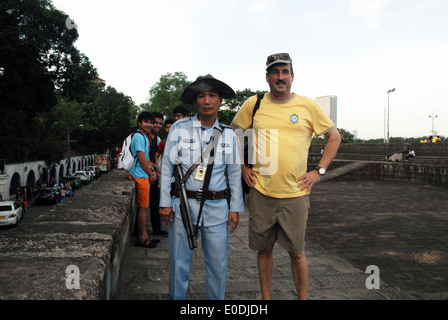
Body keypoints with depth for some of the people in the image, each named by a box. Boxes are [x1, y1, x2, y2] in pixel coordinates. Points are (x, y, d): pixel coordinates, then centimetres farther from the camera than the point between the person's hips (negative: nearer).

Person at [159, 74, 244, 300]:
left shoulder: (228, 134, 6)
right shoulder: (179, 128, 1)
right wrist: (165, 203, 0)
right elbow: (167, 167, 3)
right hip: (183, 204, -1)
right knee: (179, 263, 8)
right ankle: (177, 298, 29)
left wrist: (236, 208, 6)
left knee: (218, 264, 7)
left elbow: (235, 173, 10)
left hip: (217, 207, 1)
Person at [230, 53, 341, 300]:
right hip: (261, 193, 1)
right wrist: (242, 168, 6)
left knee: (297, 251, 8)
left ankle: (303, 297, 28)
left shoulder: (307, 106, 0)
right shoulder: (253, 104, 2)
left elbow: (334, 137, 9)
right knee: (265, 248, 13)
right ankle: (265, 297, 30)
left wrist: (319, 172, 1)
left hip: (295, 194, -1)